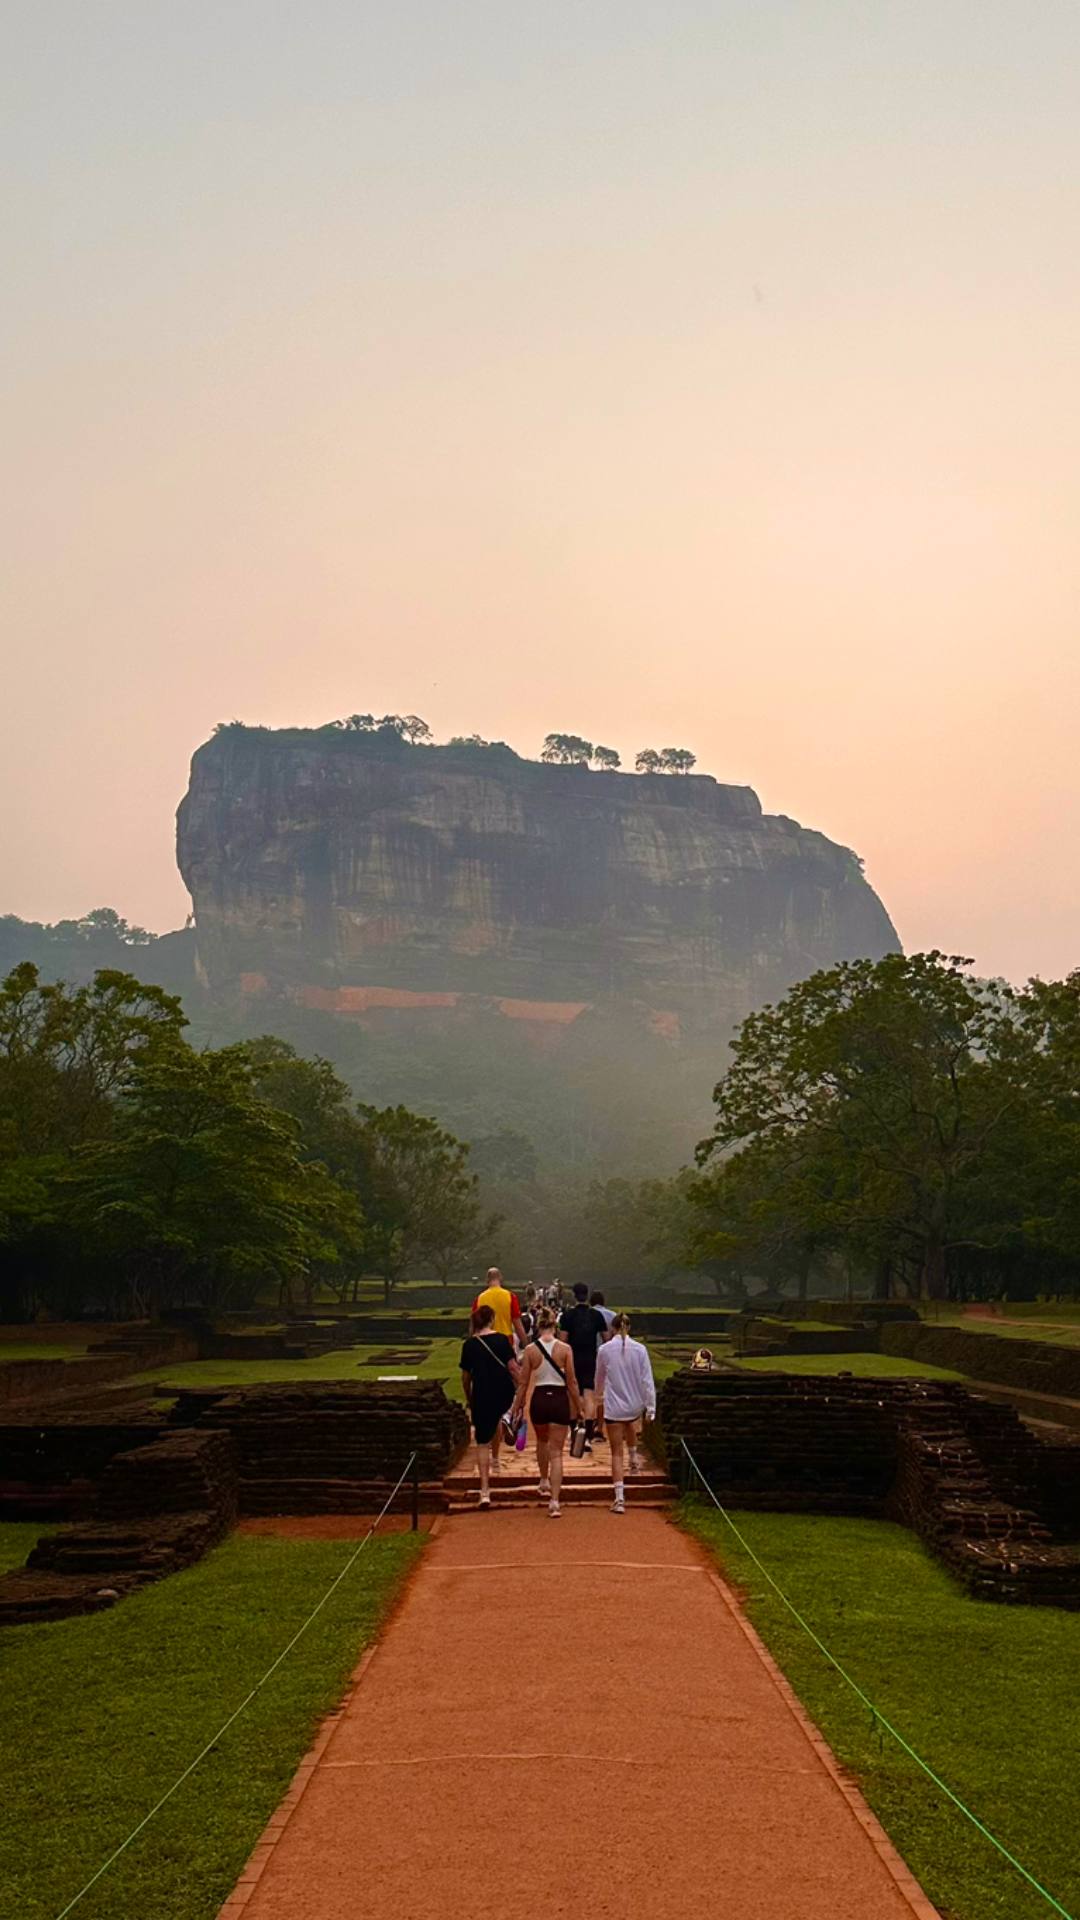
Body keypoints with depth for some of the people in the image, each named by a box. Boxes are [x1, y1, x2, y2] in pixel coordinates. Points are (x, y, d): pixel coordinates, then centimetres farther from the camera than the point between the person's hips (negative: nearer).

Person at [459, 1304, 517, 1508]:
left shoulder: (469, 1344, -1)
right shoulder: (502, 1339, -3)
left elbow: (466, 1377, 4)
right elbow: (512, 1367, -6)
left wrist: (469, 1400, 17)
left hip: (482, 1395, -1)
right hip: (504, 1393, 1)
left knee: (482, 1443, 4)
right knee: (496, 1418, 36)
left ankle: (485, 1491, -2)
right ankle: (495, 1459, 42)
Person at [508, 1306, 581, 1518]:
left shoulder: (530, 1350, -6)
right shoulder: (564, 1349, -8)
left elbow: (523, 1383, -1)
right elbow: (572, 1381, -5)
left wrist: (516, 1407, 10)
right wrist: (578, 1408, 6)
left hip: (539, 1399, 2)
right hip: (560, 1399, -1)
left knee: (542, 1441, 30)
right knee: (556, 1452, 3)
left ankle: (544, 1482, 46)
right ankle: (554, 1501, -8)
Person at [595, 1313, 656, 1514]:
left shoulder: (604, 1350, -7)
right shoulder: (639, 1349, -8)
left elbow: (599, 1378, 10)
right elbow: (647, 1380, -6)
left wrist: (598, 1392, 31)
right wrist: (651, 1406, 2)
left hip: (613, 1406, -2)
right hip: (635, 1405, 2)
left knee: (617, 1452, 1)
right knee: (631, 1427, 38)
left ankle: (619, 1498, -5)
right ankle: (634, 1459, 55)